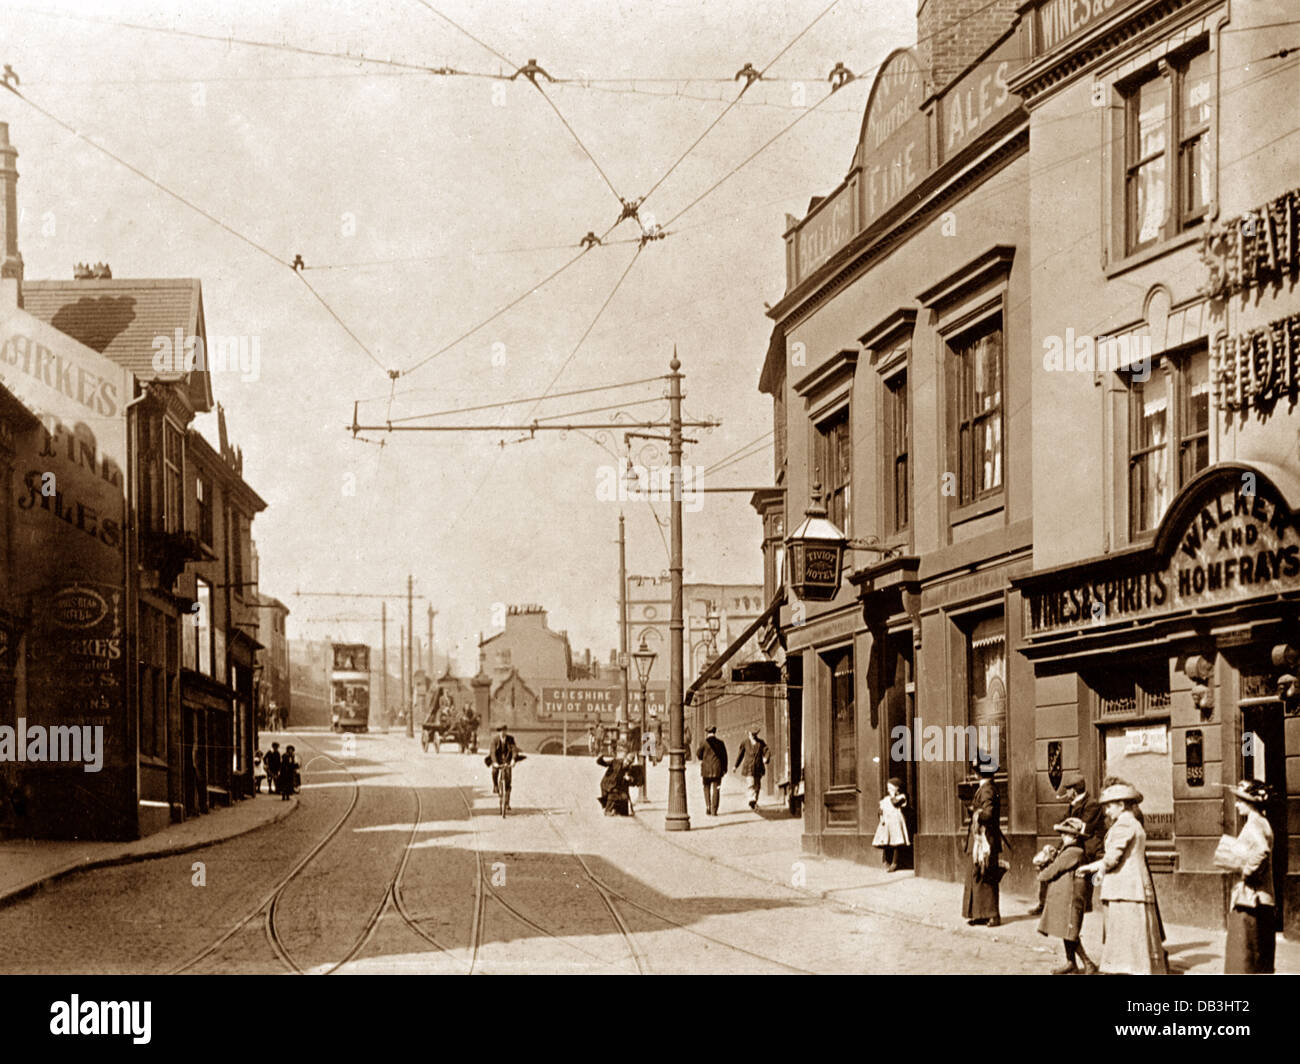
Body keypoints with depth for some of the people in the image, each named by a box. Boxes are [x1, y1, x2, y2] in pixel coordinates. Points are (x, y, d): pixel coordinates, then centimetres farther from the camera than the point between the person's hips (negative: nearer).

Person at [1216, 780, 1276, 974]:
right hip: (1264, 900, 10)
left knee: (1244, 956, -5)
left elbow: (1261, 851, -34)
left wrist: (1247, 872, -20)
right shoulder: (1263, 823, 14)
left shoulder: (1253, 825, -16)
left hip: (1249, 900, -10)